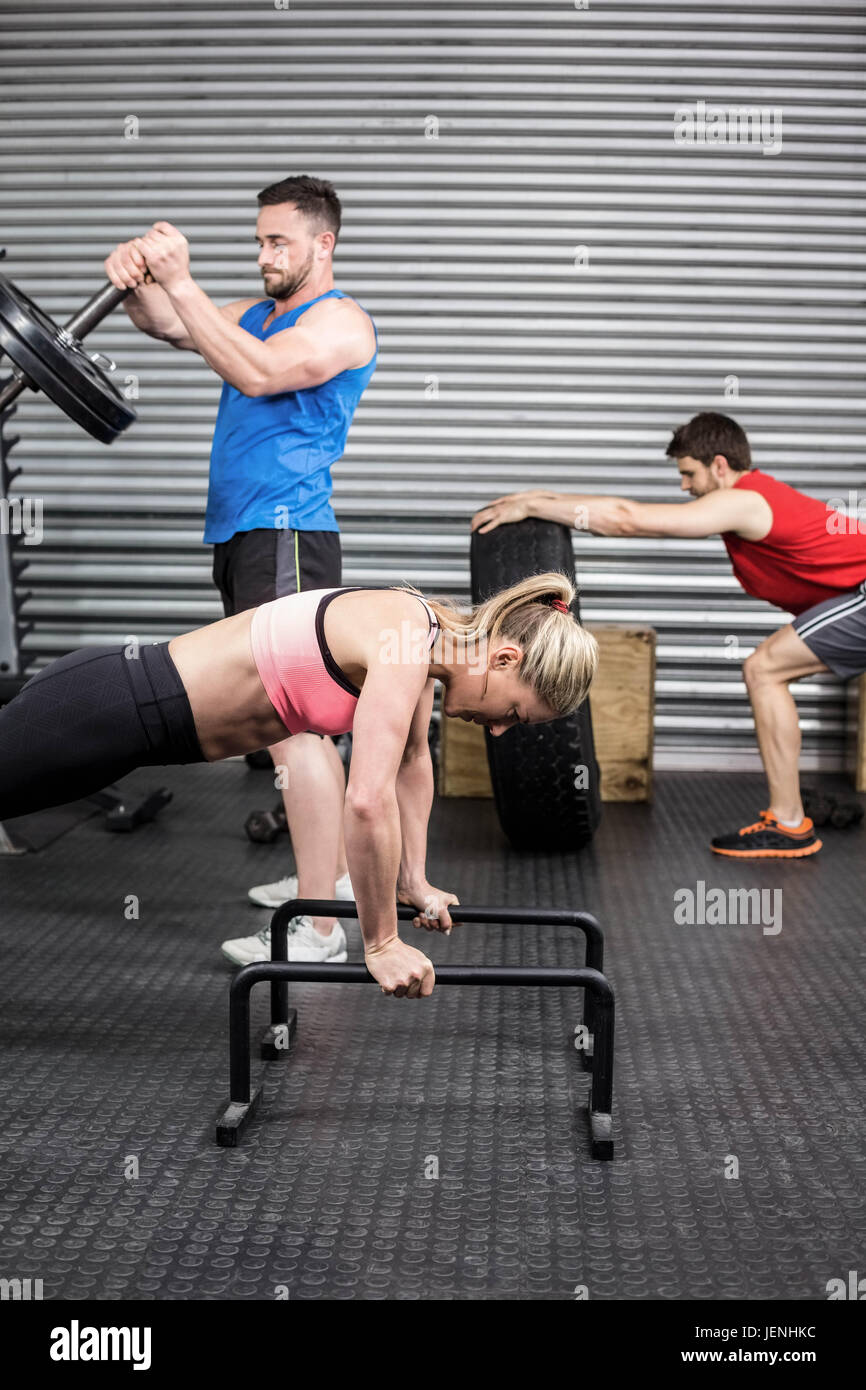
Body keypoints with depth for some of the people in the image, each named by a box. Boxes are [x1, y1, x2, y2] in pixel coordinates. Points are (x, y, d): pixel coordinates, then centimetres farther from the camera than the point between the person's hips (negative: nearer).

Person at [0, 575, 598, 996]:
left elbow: (413, 761, 17)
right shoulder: (401, 645, -27)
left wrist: (416, 883, 18)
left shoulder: (422, 633, 1)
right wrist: (381, 945, -23)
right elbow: (367, 801, -34)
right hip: (109, 709, -9)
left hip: (138, 694, 9)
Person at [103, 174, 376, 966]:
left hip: (286, 538, -9)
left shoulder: (341, 322, -6)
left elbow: (257, 374, -22)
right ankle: (336, 874, 28)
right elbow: (168, 327, 11)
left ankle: (319, 928, -12)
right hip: (243, 536, 9)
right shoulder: (257, 313, 21)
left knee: (290, 722, -13)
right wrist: (140, 283, -10)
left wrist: (180, 281, -23)